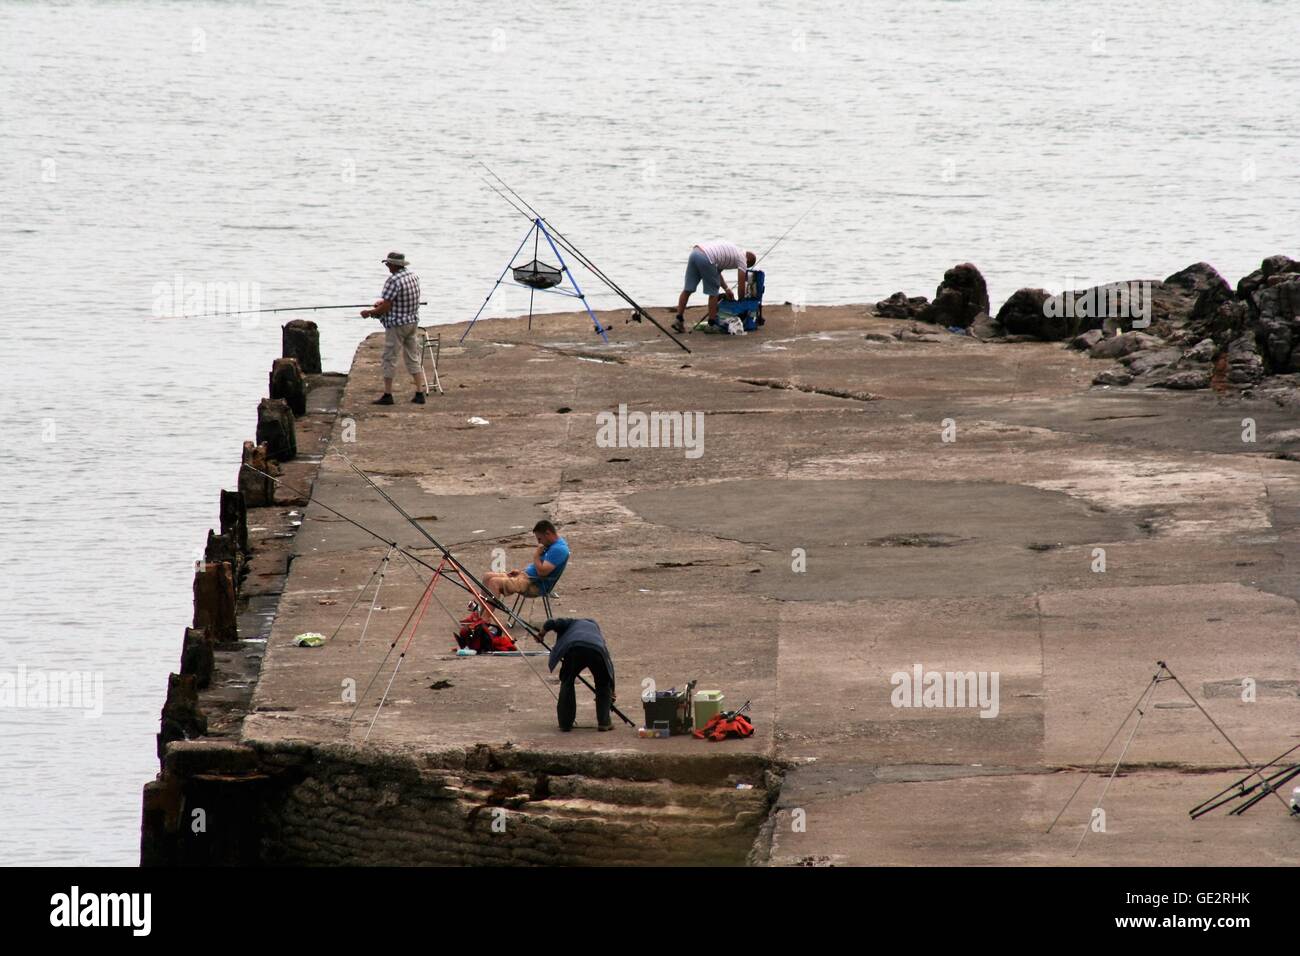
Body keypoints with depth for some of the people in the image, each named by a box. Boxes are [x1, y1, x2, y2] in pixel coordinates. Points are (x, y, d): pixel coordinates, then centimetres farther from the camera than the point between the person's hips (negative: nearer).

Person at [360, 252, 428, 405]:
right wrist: (385, 302, 22)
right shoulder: (413, 276, 6)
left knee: (389, 358, 1)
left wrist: (369, 313, -4)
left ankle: (387, 395, 4)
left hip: (396, 324, -8)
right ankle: (420, 394, 9)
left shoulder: (393, 280, -20)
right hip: (413, 323, 8)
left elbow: (386, 307, -19)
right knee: (413, 358, 12)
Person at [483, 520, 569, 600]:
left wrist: (536, 555, -12)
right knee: (487, 577, 9)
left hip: (535, 585, -11)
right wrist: (521, 571, 11)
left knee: (494, 582, -23)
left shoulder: (558, 549, -18)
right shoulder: (553, 545, 15)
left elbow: (542, 571, -25)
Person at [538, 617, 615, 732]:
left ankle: (565, 723, 20)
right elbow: (610, 663, 41)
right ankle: (604, 722, 20)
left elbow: (552, 624, 15)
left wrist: (541, 635, 37)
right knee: (603, 685, 25)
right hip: (596, 652, 2)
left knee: (567, 682, 21)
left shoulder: (572, 623, 35)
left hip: (574, 649, -2)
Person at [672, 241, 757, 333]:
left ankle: (679, 320, 8)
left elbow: (717, 271, 35)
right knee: (713, 292, 7)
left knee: (687, 289, 11)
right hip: (705, 258, -8)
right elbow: (741, 285, 11)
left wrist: (726, 288, 30)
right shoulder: (742, 258, 11)